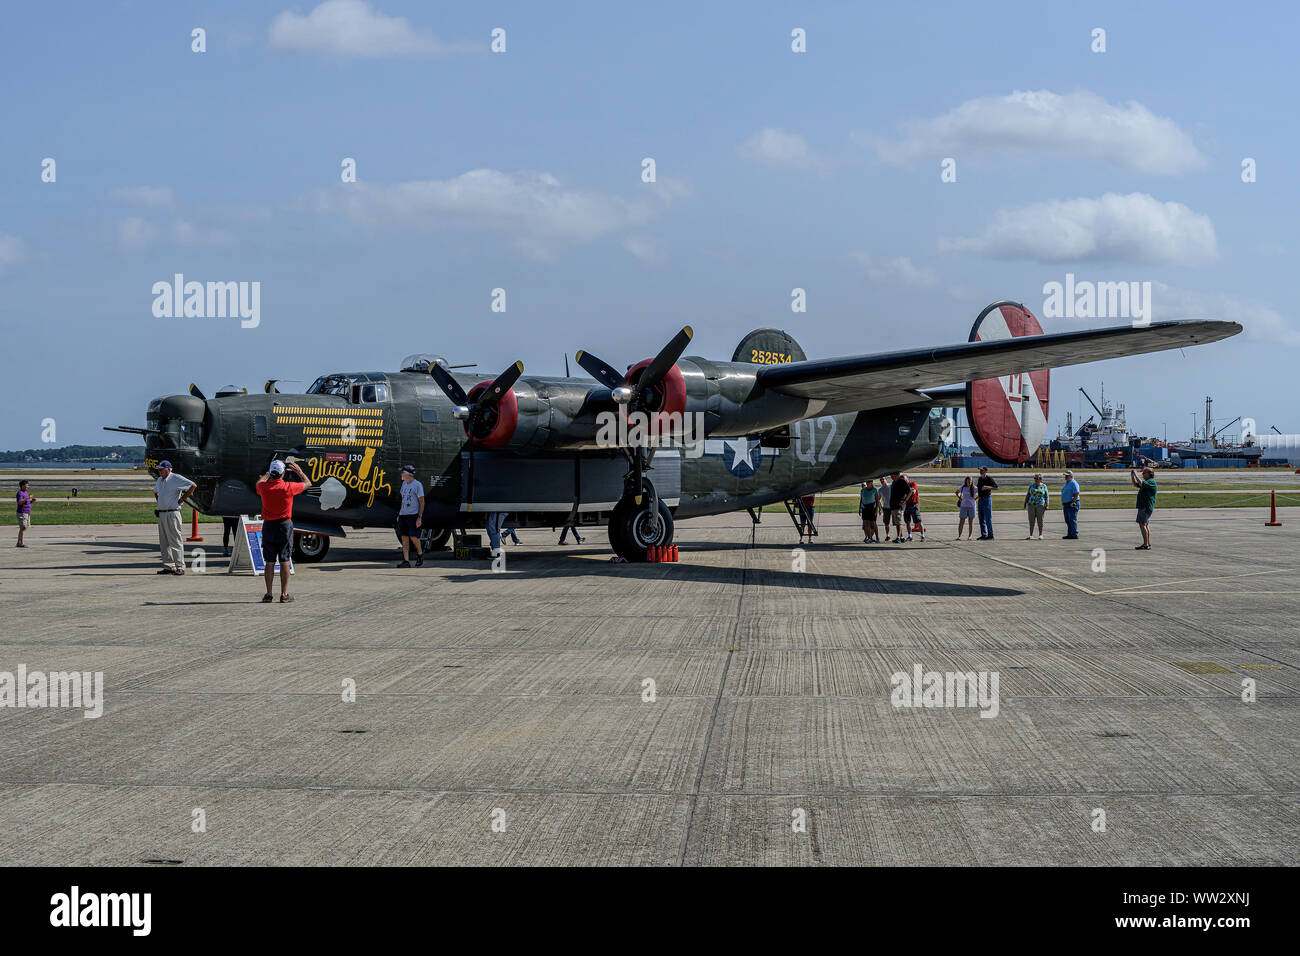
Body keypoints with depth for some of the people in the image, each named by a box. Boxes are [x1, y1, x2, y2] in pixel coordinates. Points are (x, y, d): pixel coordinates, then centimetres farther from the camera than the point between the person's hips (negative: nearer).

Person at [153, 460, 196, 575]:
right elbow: (155, 491, 36)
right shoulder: (160, 480, 15)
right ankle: (168, 566, 15)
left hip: (172, 513, -8)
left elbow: (193, 485, -16)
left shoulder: (176, 478, -10)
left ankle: (180, 567, -10)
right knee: (164, 543, 10)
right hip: (161, 514, 8)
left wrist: (182, 499, -12)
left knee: (175, 541, -10)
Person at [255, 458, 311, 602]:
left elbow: (259, 482, 22)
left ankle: (268, 594, 7)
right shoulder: (289, 487, -12)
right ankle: (284, 594, 1)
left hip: (268, 526, 2)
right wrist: (298, 470, 18)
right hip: (285, 526, -2)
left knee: (269, 563, 6)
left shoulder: (264, 487, -6)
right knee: (284, 562, 1)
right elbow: (308, 483, 6)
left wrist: (268, 473, 36)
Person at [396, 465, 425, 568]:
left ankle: (420, 554, 14)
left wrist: (420, 517, -15)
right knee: (404, 537, 0)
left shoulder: (417, 485, -7)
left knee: (413, 536, -12)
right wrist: (399, 515, 19)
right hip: (403, 515, 7)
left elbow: (422, 502, -9)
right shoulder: (404, 484, 15)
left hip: (413, 515, -7)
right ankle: (405, 560, -1)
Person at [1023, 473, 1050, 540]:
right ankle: (1031, 535, 0)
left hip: (1040, 505, -2)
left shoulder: (1044, 486, 1)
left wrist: (1046, 505, -7)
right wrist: (1025, 503, 3)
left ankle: (1040, 535, 8)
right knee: (1031, 520, -1)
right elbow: (1028, 495, 10)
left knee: (1040, 520, -1)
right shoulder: (1031, 486, 6)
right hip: (1031, 505, 2)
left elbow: (1046, 496, 1)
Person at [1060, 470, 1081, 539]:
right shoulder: (1066, 484, 19)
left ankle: (1074, 534, -9)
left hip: (1072, 505, -10)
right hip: (1066, 504, 10)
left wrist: (1072, 502, -21)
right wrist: (1063, 504, 17)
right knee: (1068, 521, 11)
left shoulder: (1074, 483, -11)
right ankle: (1069, 534, 16)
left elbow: (1076, 494, -19)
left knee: (1072, 520, -10)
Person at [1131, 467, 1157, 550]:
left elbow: (1141, 483, -26)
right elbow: (1135, 484, 30)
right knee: (1146, 525, 11)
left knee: (1142, 524, -13)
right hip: (1143, 506, 11)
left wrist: (1135, 474, -17)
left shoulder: (1151, 481, -11)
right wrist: (1132, 475, 18)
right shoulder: (1146, 482, 20)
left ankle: (1146, 545, -16)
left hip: (1146, 507, -11)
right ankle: (1148, 544, 13)